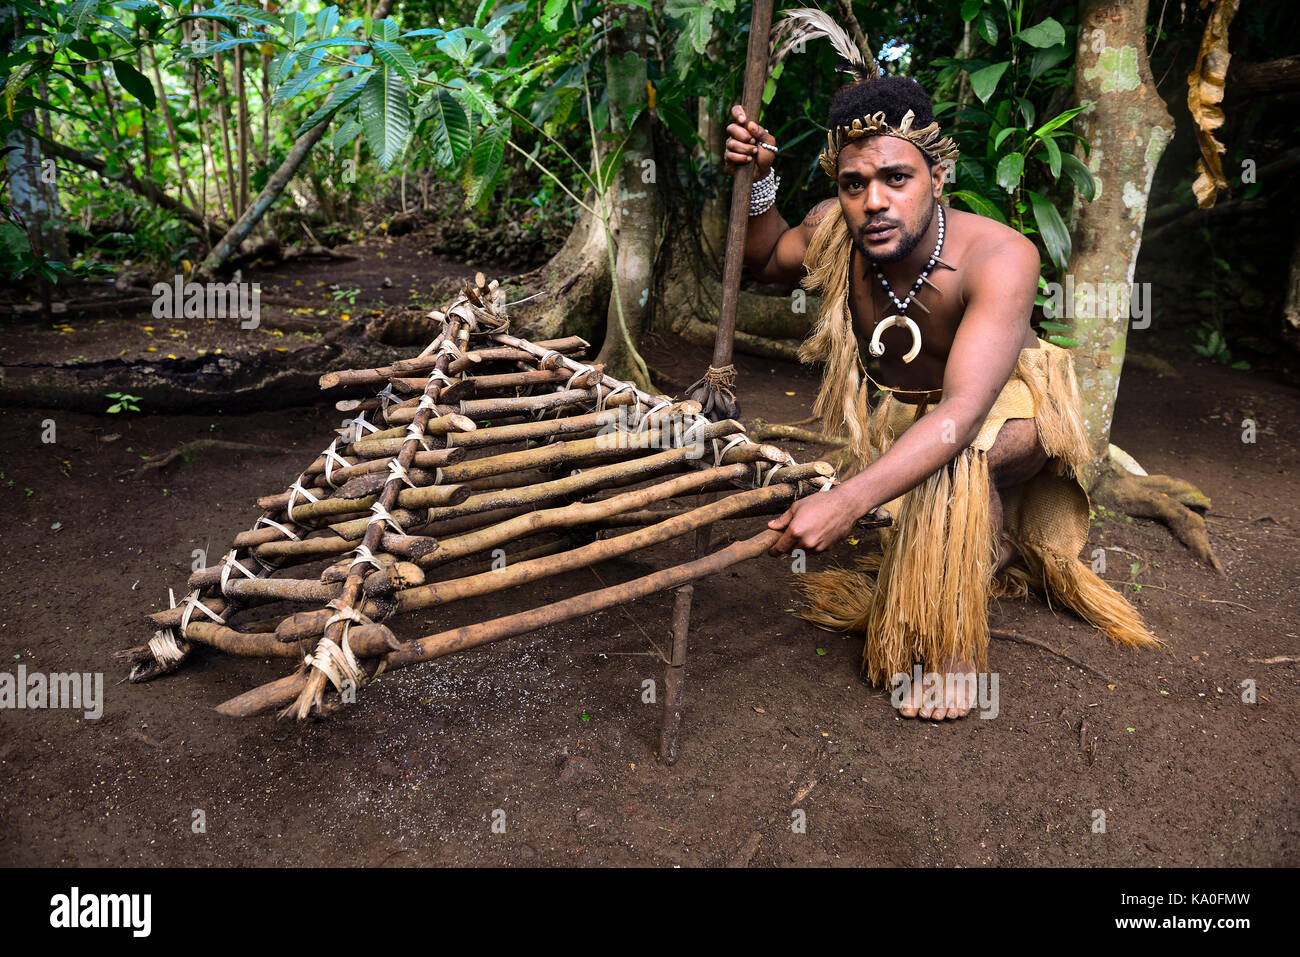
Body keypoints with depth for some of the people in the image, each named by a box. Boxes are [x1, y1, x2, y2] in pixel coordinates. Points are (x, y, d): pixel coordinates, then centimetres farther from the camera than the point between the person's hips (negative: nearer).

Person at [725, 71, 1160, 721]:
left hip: (1009, 406, -5)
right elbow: (768, 260, 3)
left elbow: (962, 412, -48)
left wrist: (847, 501, -61)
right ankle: (994, 554, 27)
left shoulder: (1000, 258, -36)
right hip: (901, 412, 5)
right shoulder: (834, 232, -22)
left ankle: (956, 648, -20)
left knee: (959, 459, -41)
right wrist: (755, 181, -20)